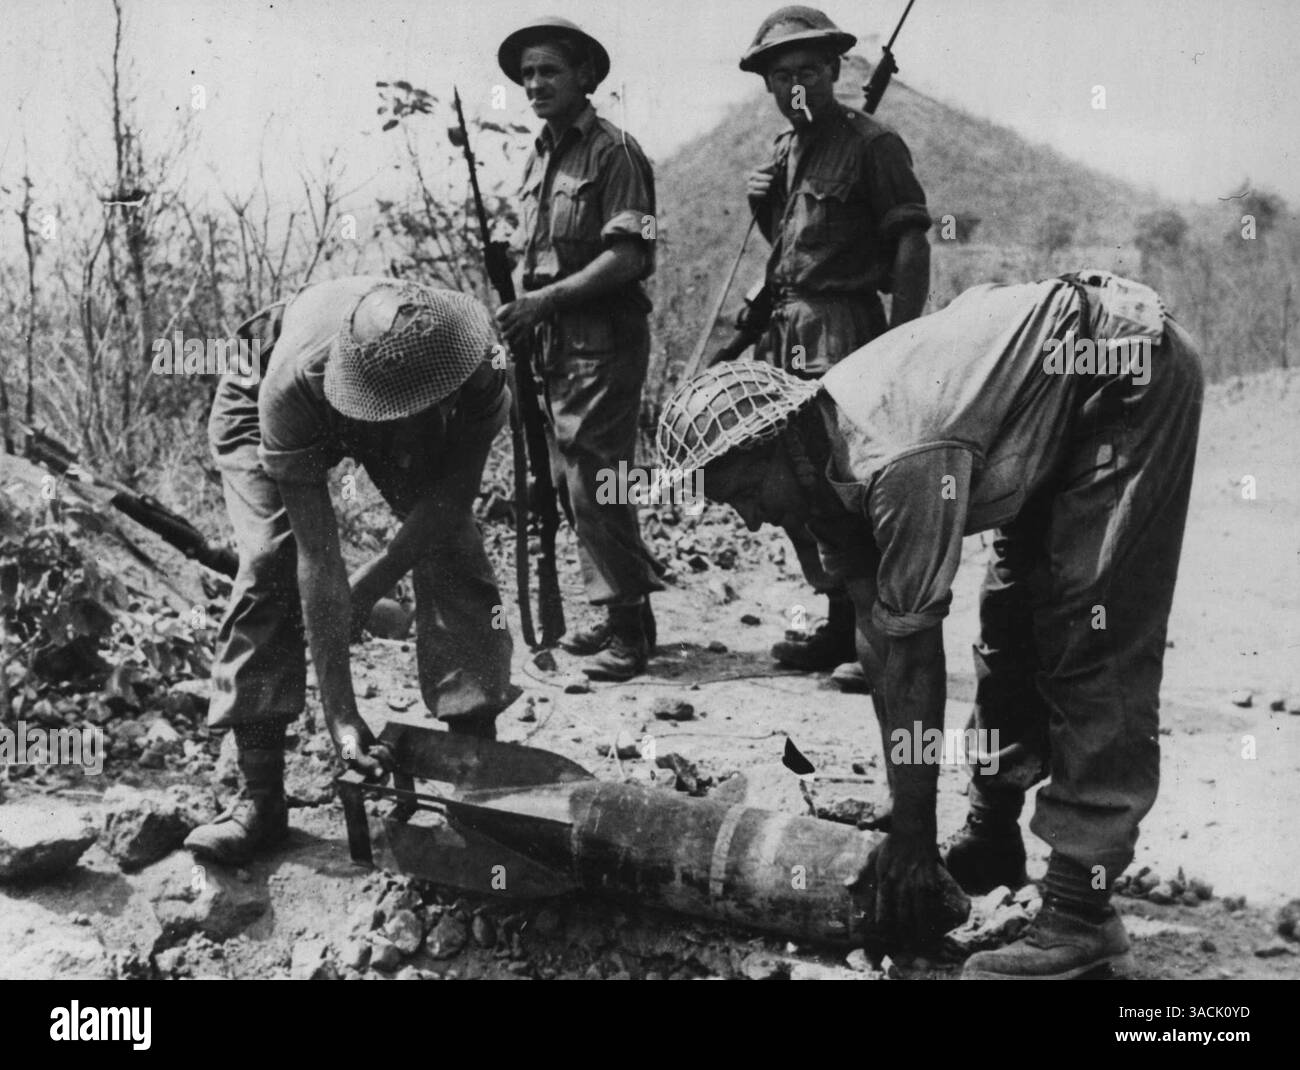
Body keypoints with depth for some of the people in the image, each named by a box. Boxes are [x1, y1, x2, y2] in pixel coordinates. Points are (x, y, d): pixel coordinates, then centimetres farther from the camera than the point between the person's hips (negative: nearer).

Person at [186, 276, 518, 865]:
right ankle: (260, 795, -15)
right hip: (257, 410, -2)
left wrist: (368, 587, -30)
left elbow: (447, 504, -27)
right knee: (270, 564, -22)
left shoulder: (470, 369, -39)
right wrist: (341, 714, -40)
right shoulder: (292, 386, -44)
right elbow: (318, 558, -42)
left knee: (452, 548, -16)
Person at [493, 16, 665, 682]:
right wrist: (521, 309, 5)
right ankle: (620, 612, 22)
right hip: (552, 340, 9)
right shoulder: (539, 158, 17)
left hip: (603, 337, -9)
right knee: (569, 481, 11)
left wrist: (546, 299, -20)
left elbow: (630, 256, -17)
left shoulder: (613, 151, -8)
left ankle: (630, 629, 0)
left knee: (592, 480, -9)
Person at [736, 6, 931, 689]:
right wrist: (760, 203, 5)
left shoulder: (871, 144, -6)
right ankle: (841, 627, 21)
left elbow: (911, 246, -12)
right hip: (787, 332, 9)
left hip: (843, 331, -8)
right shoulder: (785, 149, 18)